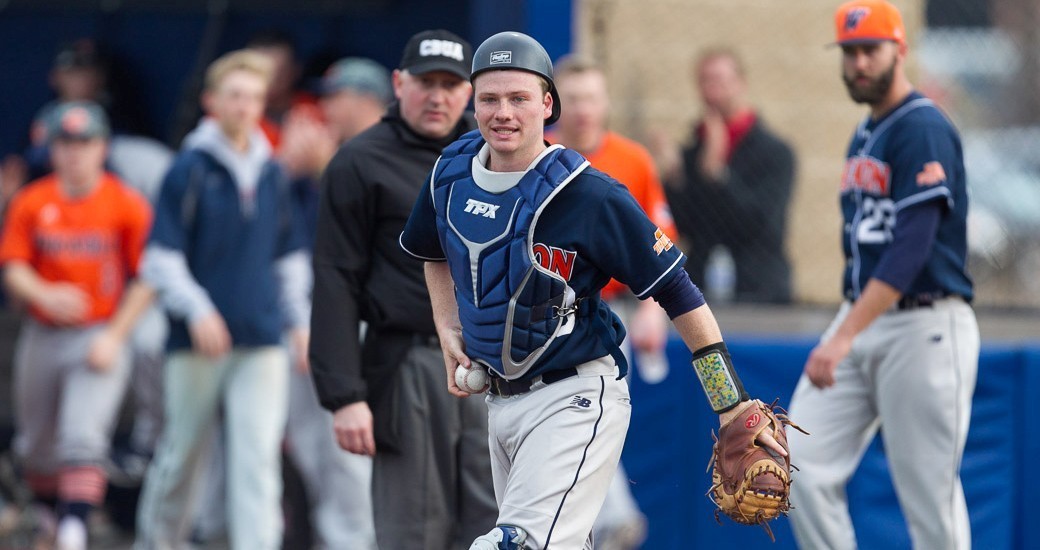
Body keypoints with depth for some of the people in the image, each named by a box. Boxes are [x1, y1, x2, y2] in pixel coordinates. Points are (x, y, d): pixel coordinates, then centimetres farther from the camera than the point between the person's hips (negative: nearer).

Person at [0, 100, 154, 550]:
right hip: (42, 339, 4)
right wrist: (45, 296, -22)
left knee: (83, 438, -19)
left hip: (101, 339, -4)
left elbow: (145, 280, -3)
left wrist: (114, 336, -11)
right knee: (37, 445, 14)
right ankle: (49, 510, 38)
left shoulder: (127, 206, -4)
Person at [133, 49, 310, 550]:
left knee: (260, 458, -8)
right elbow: (160, 259, -7)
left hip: (262, 342, 3)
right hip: (196, 341, -3)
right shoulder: (190, 170, -4)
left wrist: (299, 321, 12)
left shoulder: (271, 174, 10)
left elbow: (290, 257, 20)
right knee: (181, 455, 7)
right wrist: (197, 310, -18)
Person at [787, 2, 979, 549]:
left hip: (924, 325, -8)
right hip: (859, 321, 8)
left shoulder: (924, 130, -12)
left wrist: (845, 337, -29)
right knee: (804, 464, -3)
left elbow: (912, 247, -22)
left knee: (929, 494, -5)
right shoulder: (864, 134, 16)